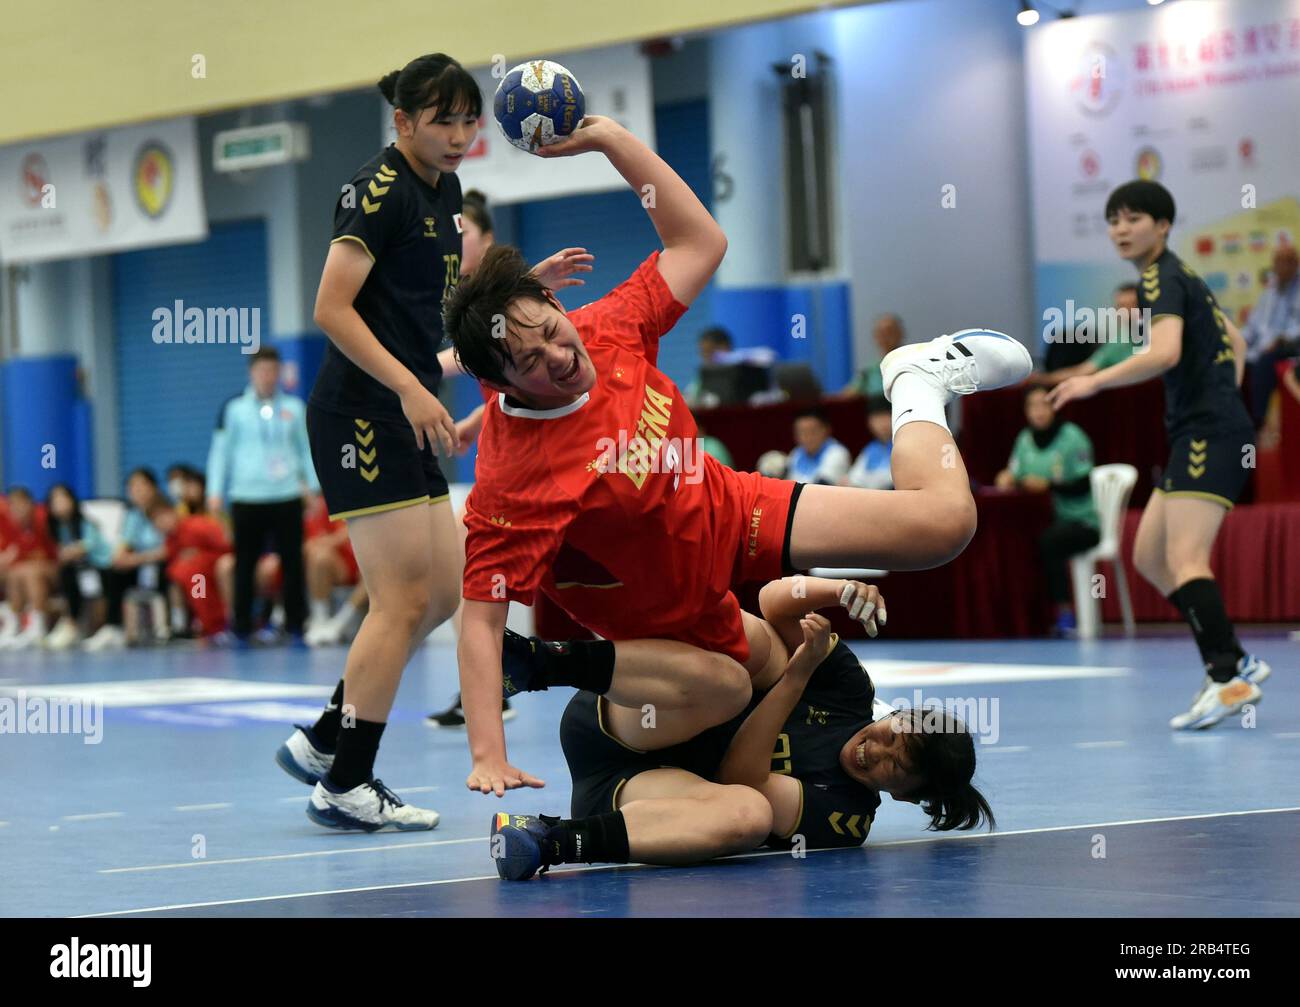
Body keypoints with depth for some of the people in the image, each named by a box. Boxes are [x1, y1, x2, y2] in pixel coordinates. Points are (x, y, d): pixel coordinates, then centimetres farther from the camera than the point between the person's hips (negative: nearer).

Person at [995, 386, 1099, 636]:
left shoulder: (1072, 437, -9)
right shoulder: (1025, 439, 8)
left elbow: (1083, 486, -14)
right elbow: (1014, 475, 11)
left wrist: (1048, 485, -26)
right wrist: (1007, 479, -13)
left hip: (1081, 521, -5)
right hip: (1045, 519, 5)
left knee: (1048, 542, -36)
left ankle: (1065, 613, -27)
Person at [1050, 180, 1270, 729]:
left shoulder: (1163, 277, -10)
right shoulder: (1179, 277, 21)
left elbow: (1165, 352, -28)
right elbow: (1234, 342, 31)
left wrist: (1096, 381, -31)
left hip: (1209, 435, -10)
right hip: (1197, 435, 10)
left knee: (1184, 559, -21)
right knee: (1150, 558, 11)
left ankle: (1227, 680, -27)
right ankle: (1236, 661, 12)